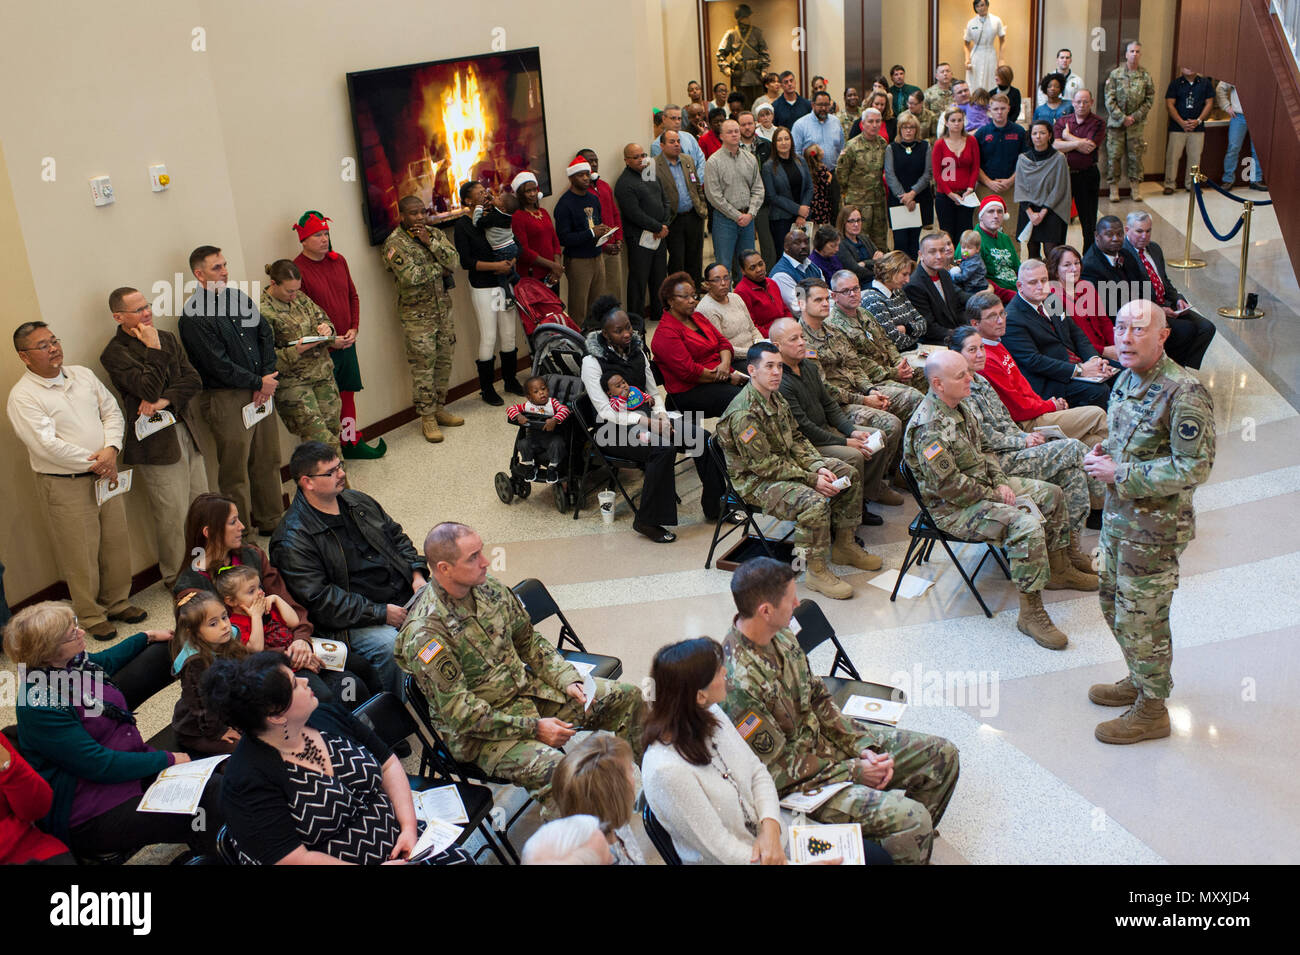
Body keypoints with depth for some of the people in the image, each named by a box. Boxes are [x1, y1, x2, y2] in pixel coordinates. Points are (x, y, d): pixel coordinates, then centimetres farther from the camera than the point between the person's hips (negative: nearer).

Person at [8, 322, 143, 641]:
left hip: (105, 475, 6)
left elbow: (112, 412, 7)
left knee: (116, 543, 13)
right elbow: (47, 445, -19)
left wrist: (111, 450, -10)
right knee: (81, 554, 3)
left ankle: (117, 601, 31)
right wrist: (94, 463, -15)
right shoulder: (23, 396, -12)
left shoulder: (83, 375, 8)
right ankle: (91, 615, 19)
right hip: (64, 486, -6)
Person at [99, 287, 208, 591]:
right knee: (173, 515, -2)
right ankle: (175, 577, 15)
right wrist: (153, 349, -15)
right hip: (156, 442, -6)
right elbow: (149, 388, -21)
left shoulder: (166, 338, 11)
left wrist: (165, 401, -13)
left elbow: (193, 379, 3)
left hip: (186, 431, 6)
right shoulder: (115, 353, -9)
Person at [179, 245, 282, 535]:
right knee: (235, 472, -1)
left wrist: (267, 377, -4)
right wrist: (259, 382, -11)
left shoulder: (238, 298, 10)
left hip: (260, 391, 7)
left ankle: (270, 521, 30)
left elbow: (266, 335, 10)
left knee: (268, 460, 15)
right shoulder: (193, 316, -13)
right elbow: (218, 365, -16)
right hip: (226, 399, -7)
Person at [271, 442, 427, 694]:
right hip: (357, 621, -7)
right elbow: (319, 598, -17)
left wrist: (417, 575, 4)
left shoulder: (358, 501, 14)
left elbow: (397, 536, 23)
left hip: (405, 597, 8)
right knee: (390, 648, -34)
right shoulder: (292, 539, -11)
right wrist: (380, 614, -19)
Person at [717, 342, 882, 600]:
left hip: (786, 464, 10)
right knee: (815, 502, -31)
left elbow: (796, 440, 11)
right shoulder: (743, 414, -25)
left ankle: (844, 545, 18)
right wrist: (811, 479, -22)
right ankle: (817, 571, -14)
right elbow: (764, 465, -25)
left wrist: (818, 467, -7)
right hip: (756, 481, -10)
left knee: (846, 473, 6)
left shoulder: (776, 398, 6)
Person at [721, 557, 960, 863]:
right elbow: (776, 771, -22)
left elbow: (818, 699, 7)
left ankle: (909, 839, 27)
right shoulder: (738, 684, -32)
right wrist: (854, 771, -16)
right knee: (911, 818, -25)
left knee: (942, 755, 8)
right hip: (804, 780, -9)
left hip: (825, 735, 9)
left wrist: (865, 747, -5)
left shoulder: (780, 636, -5)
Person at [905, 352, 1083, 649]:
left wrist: (1001, 482, 0)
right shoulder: (929, 427, -28)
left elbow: (981, 451, 16)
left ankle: (1058, 570, 30)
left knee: (1050, 494, 14)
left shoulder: (959, 406, 4)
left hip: (983, 485, 10)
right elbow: (947, 484, -28)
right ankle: (1031, 613, -20)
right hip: (953, 508, -10)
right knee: (1026, 525, -29)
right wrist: (993, 495, -16)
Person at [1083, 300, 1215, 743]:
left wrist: (1119, 474, -23)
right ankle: (1139, 681, 43)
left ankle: (1152, 710, 23)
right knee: (1114, 603, 21)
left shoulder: (1184, 393, -23)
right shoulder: (1128, 378, 5)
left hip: (1155, 527, -9)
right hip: (1118, 515, 9)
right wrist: (1104, 453, -1)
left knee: (1140, 618, 3)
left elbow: (1194, 468, -25)